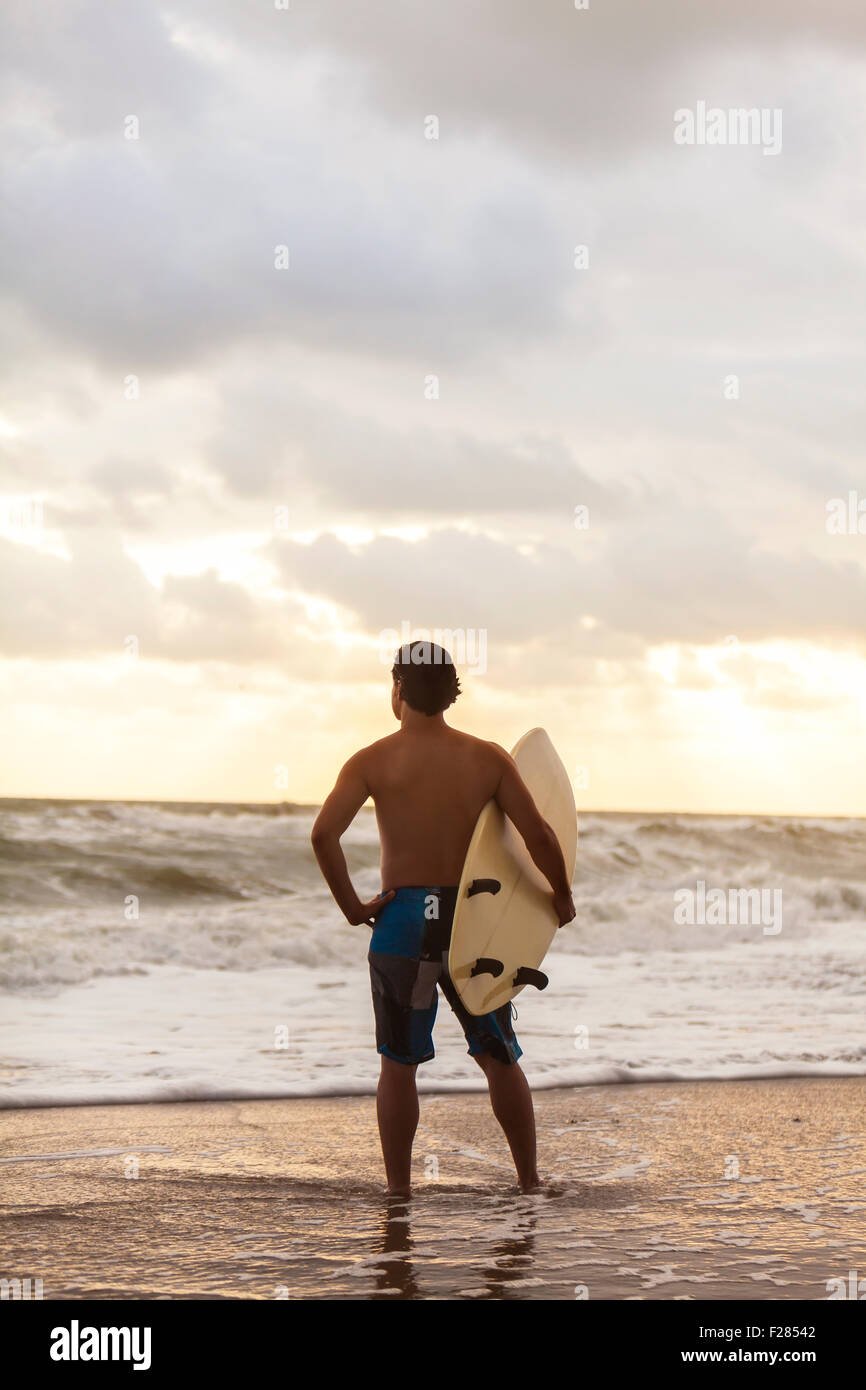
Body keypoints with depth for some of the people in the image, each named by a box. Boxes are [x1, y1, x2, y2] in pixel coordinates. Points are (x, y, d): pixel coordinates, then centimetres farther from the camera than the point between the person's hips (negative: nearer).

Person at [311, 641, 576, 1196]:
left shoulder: (373, 761, -4)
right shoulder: (488, 758, -1)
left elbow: (325, 832, -17)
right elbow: (539, 834, -8)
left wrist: (351, 905, -8)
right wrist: (562, 897, 7)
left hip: (402, 918, -1)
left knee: (399, 1064, 9)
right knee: (500, 1058, 14)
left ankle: (398, 1188, 11)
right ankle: (530, 1181, 18)